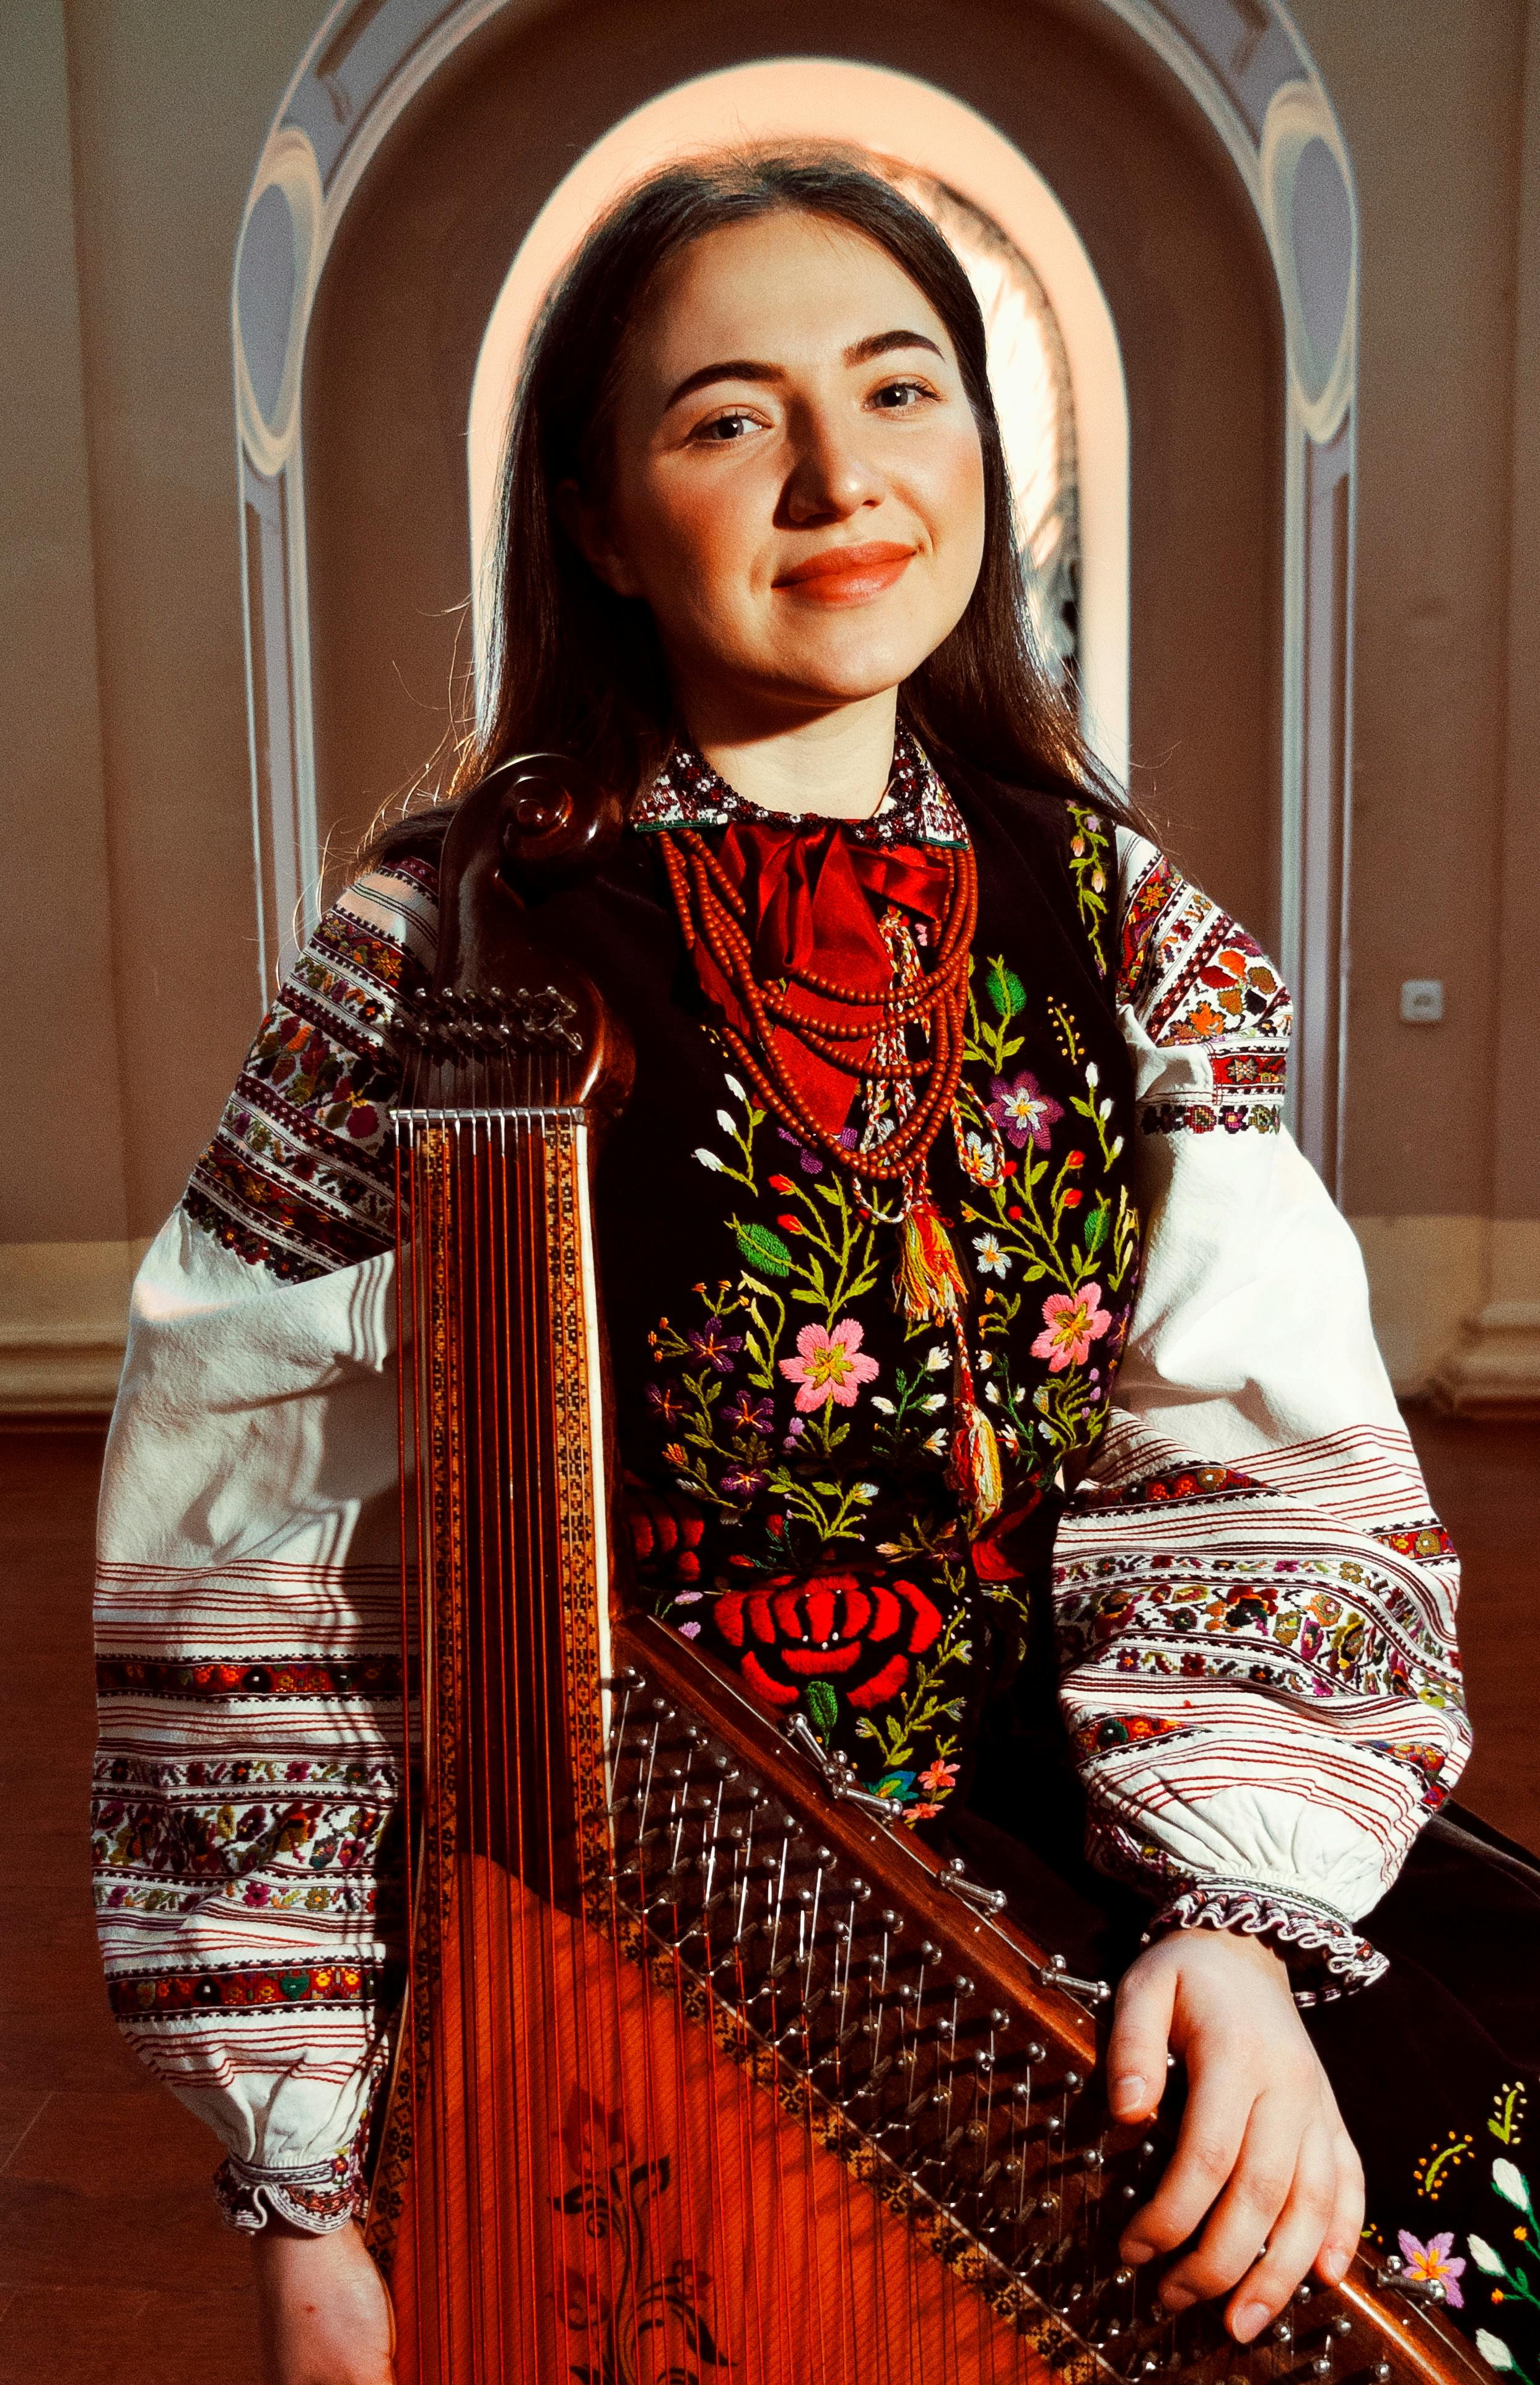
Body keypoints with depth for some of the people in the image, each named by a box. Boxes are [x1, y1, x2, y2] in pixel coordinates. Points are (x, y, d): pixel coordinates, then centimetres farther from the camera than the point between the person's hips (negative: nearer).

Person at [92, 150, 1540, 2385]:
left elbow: (1262, 1453, -3)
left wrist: (1241, 1911, -19)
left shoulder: (1130, 929, 1)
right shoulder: (449, 944, -8)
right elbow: (252, 1565, -6)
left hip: (1076, 1854, 3)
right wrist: (309, 2193, -3)